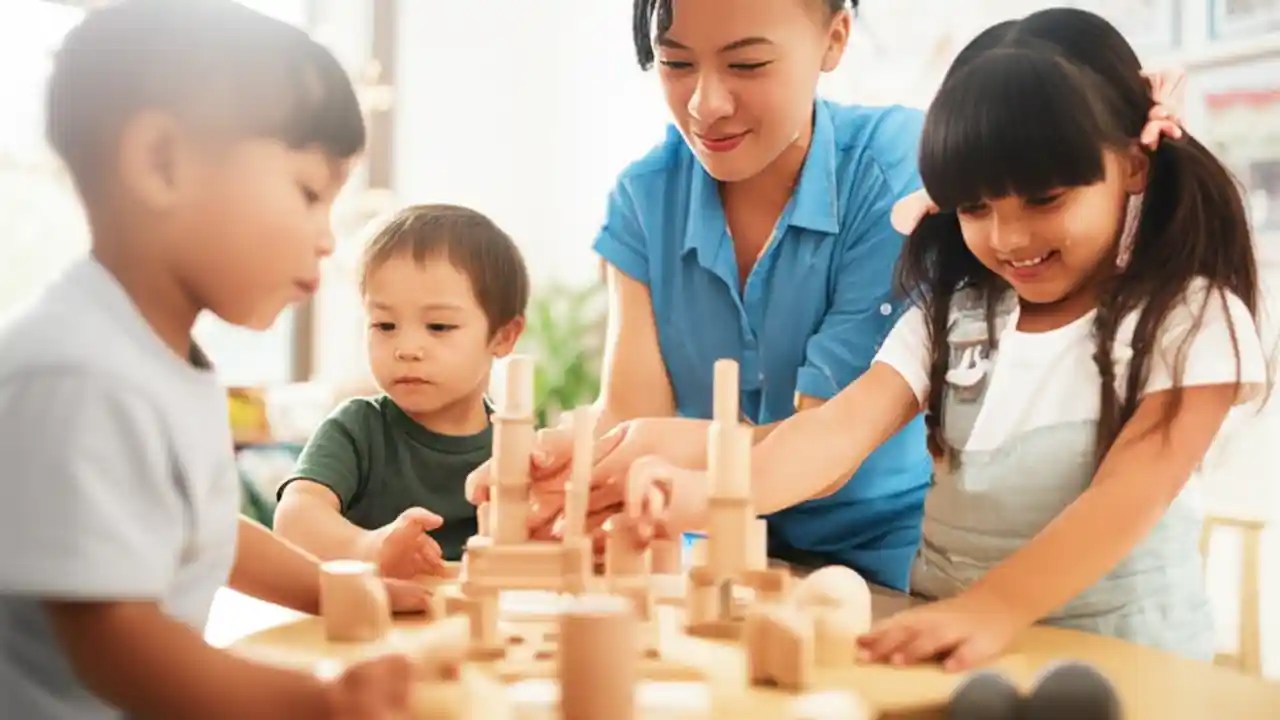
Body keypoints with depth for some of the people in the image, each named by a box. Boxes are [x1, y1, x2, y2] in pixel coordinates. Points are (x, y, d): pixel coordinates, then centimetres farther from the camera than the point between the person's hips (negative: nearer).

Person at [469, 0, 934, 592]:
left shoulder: (896, 172, -16)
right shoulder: (645, 196, -2)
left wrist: (685, 449, -40)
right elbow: (630, 408, -10)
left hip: (885, 570, -2)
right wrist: (559, 458, -33)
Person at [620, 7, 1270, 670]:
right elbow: (845, 423, -8)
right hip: (945, 633, 3)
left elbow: (1127, 496, -19)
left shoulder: (1191, 321, -7)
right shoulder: (953, 313, 7)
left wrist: (992, 609, -33)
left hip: (1115, 654, -3)